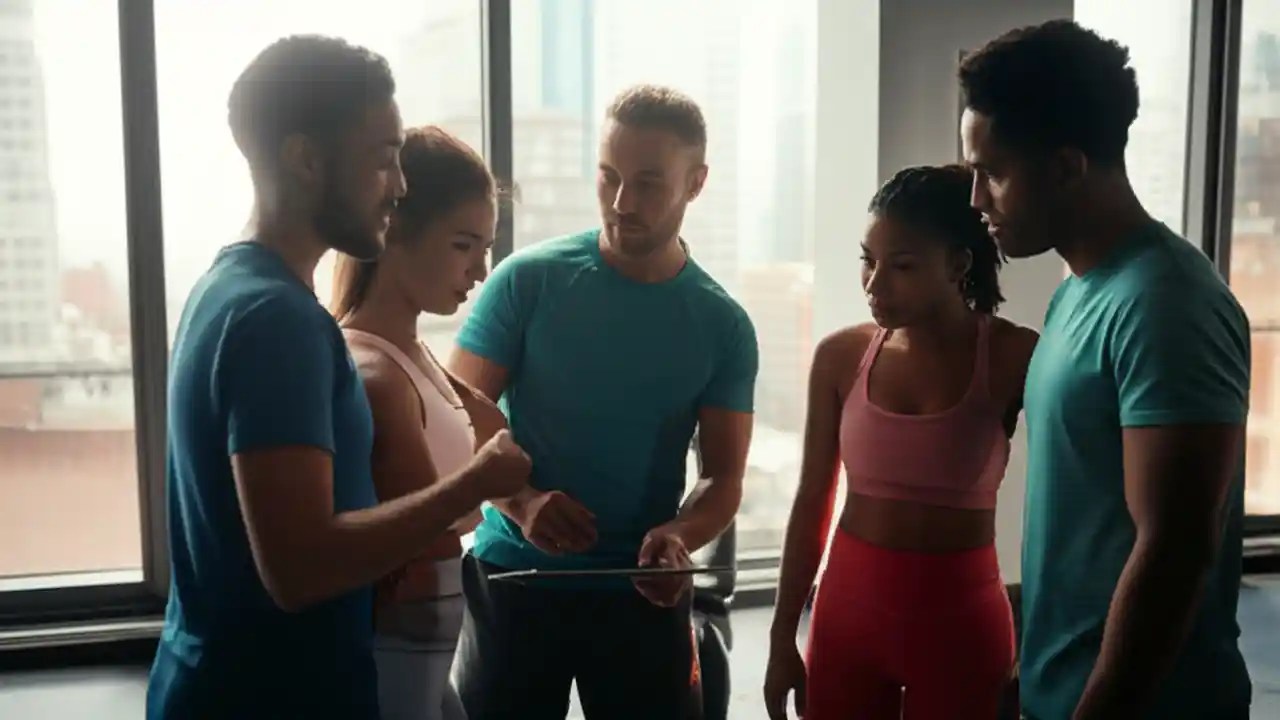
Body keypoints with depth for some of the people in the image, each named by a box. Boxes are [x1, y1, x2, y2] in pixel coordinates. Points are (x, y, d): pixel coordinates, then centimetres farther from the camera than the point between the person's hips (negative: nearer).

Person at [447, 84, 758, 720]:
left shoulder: (723, 326, -2)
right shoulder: (527, 280, -6)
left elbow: (723, 477, -1)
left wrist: (679, 536, -23)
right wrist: (520, 503, -23)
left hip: (643, 592, 1)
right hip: (513, 580, -1)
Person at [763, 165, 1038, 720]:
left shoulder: (1014, 359, -12)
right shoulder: (840, 356, -4)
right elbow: (812, 506, 3)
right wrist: (782, 637, 6)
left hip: (960, 615, -2)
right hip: (847, 605, 3)